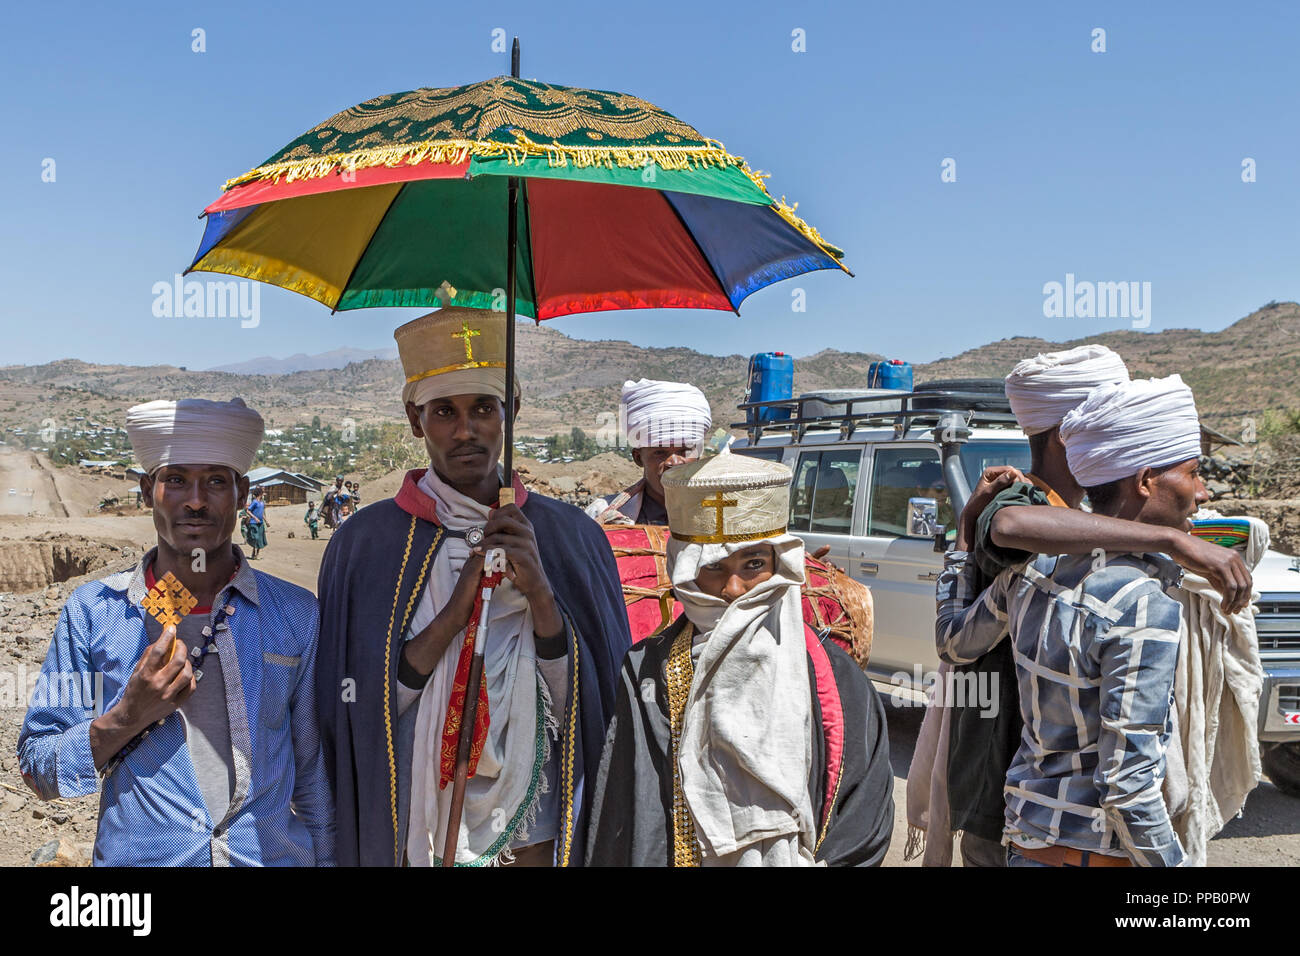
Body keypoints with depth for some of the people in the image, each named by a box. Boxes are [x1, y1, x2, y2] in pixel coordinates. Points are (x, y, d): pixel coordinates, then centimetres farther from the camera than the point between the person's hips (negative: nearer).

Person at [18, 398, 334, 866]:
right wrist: (127, 717, -17)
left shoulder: (295, 613, -2)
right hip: (136, 855, 0)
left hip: (275, 854, 1)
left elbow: (313, 770, 4)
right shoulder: (91, 611, -4)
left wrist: (324, 859, 2)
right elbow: (38, 770, -2)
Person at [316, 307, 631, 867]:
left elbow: (592, 707, -5)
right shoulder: (366, 542, -6)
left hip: (534, 836, 1)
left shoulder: (569, 535, -3)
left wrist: (541, 595, -20)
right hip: (412, 835, -1)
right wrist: (453, 616, -20)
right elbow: (354, 708, -9)